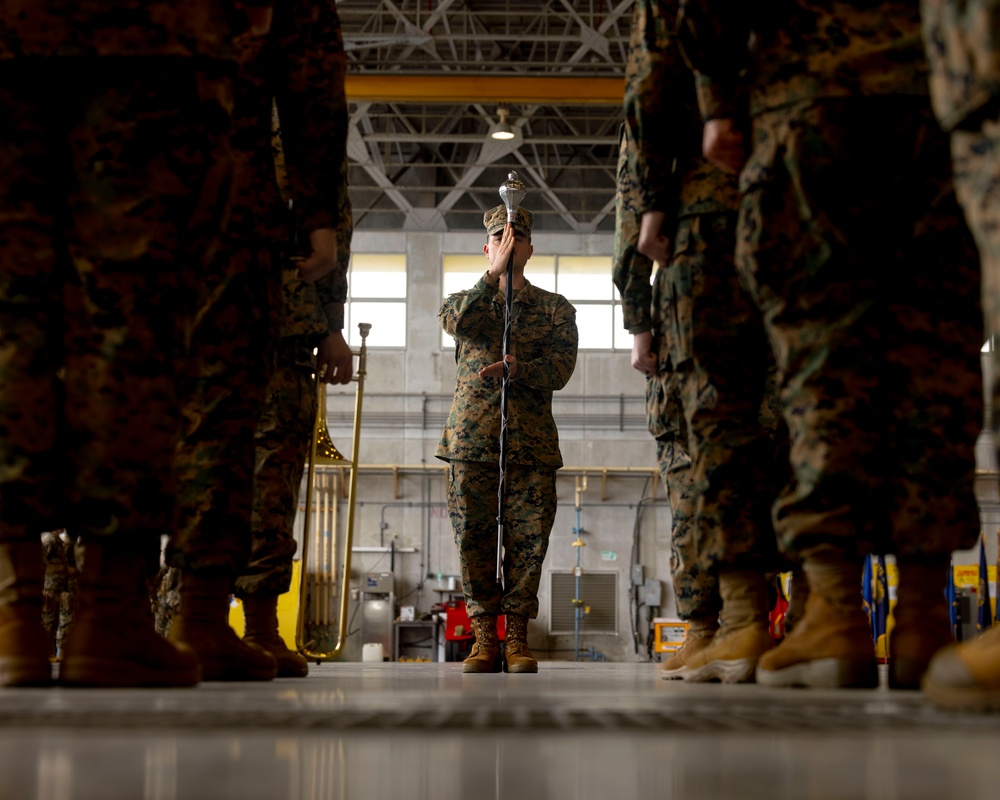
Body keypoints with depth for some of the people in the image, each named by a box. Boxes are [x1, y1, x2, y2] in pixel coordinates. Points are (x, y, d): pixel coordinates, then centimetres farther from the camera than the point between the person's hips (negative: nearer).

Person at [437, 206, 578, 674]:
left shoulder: (555, 308, 16)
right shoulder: (466, 301, 18)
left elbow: (560, 369, 1)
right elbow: (457, 322, -8)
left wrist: (518, 368, -17)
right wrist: (494, 274, -11)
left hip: (531, 441, 0)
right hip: (472, 437, 0)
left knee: (528, 541, -5)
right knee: (473, 539, -2)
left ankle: (517, 639, 4)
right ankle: (484, 638, 7)